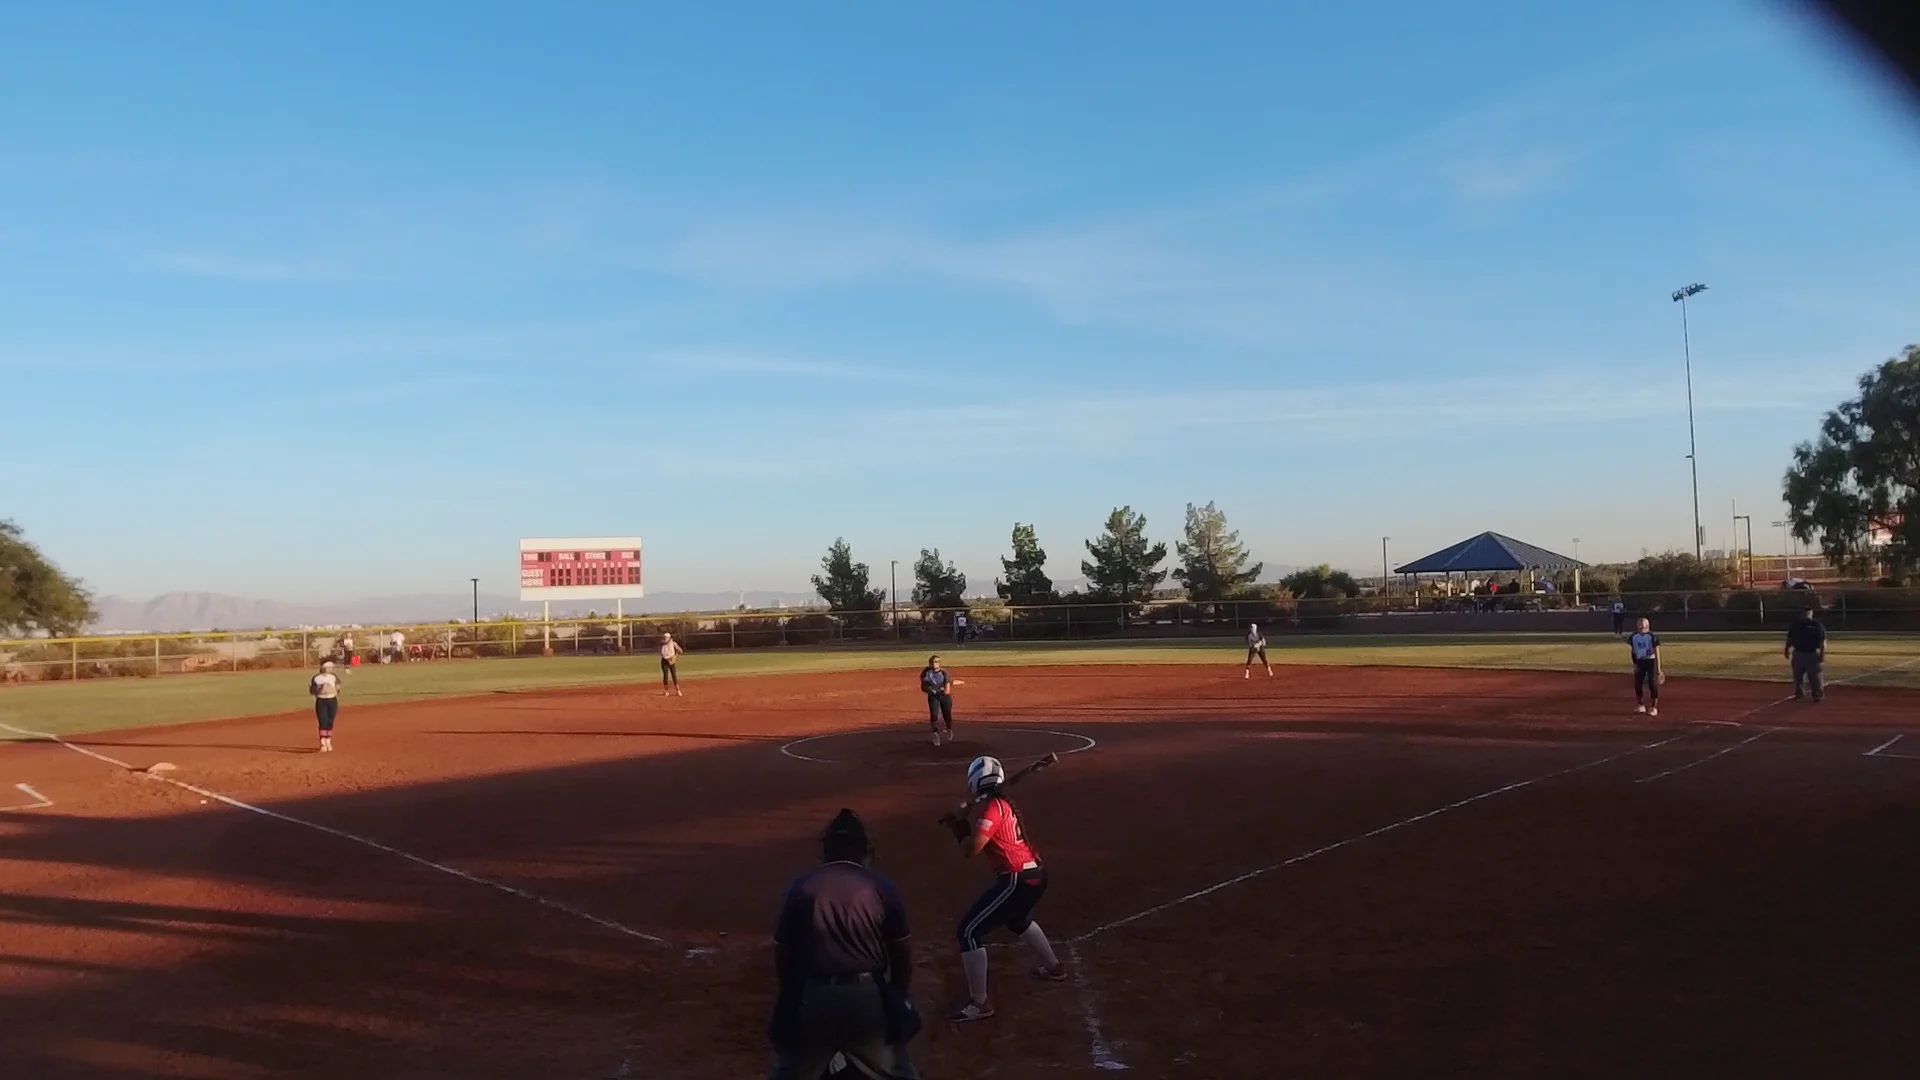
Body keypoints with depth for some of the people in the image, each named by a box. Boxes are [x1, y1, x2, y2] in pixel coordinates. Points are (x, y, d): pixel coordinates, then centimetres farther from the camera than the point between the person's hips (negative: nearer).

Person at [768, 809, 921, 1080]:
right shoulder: (882, 888, 7)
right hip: (868, 997, 0)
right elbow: (902, 959, 12)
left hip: (812, 999, 0)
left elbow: (782, 958, 12)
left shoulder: (800, 888, 8)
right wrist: (896, 997, 29)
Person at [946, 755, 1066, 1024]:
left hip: (1018, 880, -10)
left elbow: (970, 850, -22)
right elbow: (983, 840, 18)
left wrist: (969, 822, -6)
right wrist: (964, 826, 4)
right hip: (1034, 875, 10)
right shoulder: (1002, 804, 12)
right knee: (1018, 920, 39)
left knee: (970, 930, -7)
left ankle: (979, 1003, -5)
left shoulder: (991, 808, -15)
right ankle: (1054, 967, 54)